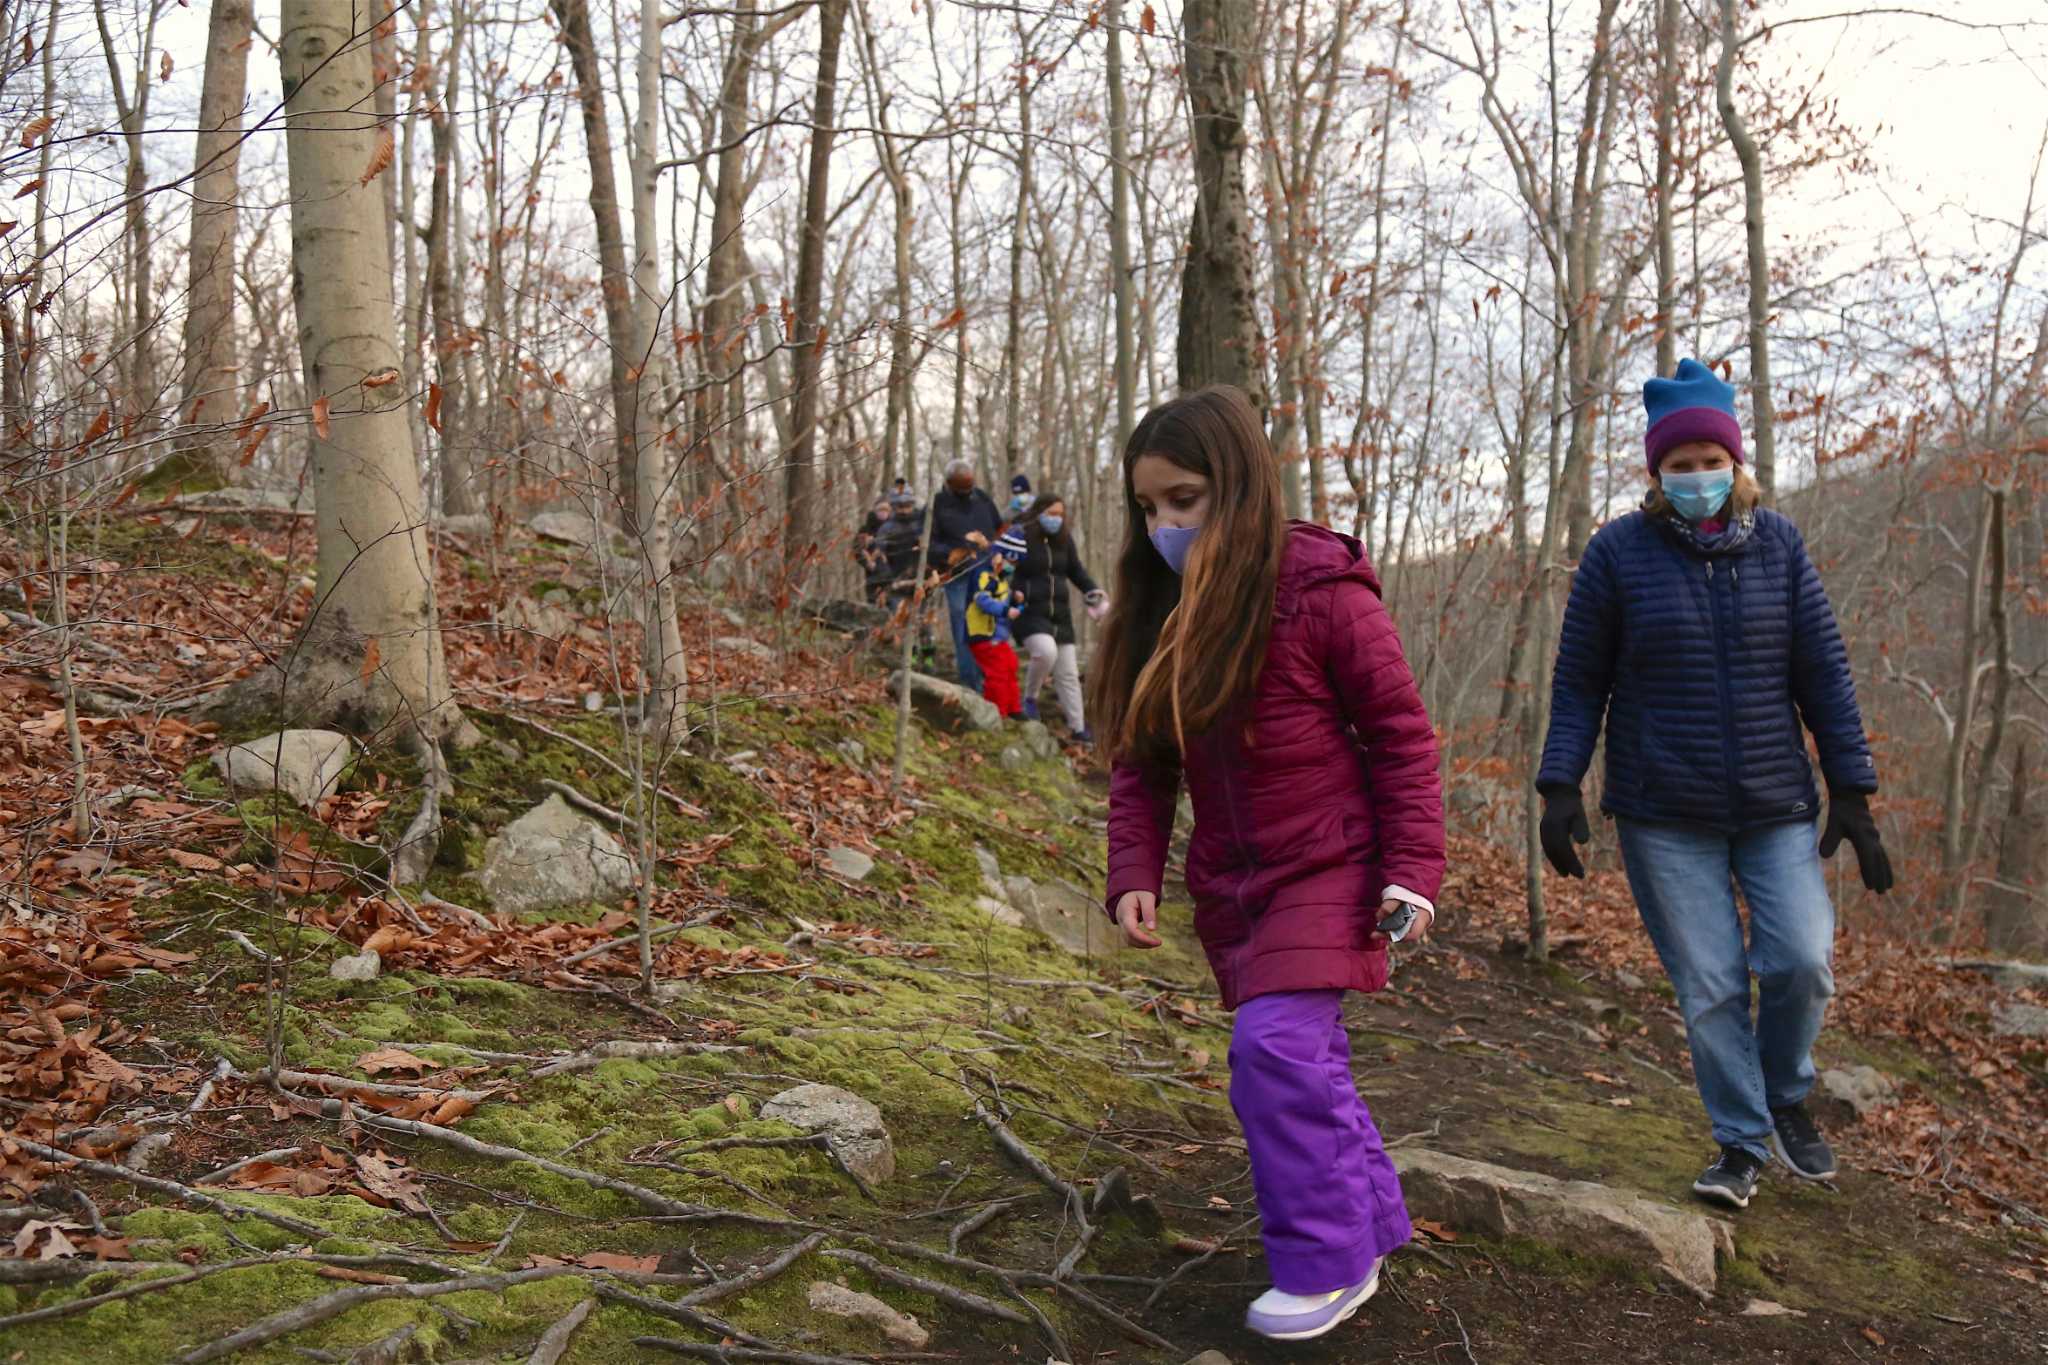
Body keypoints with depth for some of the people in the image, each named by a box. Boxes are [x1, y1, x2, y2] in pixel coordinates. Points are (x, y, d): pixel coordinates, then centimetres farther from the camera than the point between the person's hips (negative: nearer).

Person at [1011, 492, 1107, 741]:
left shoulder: (1064, 540, 8)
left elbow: (1076, 570, 20)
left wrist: (1093, 591, 6)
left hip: (1060, 615, 6)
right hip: (1029, 613, -6)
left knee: (1068, 674, 6)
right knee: (1046, 650, -31)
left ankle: (1078, 728, 15)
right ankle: (1030, 698, -4)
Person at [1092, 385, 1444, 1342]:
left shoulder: (1323, 592, -16)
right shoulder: (1158, 610, 1)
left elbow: (1402, 736, -11)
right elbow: (1140, 760, 4)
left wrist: (1411, 870, -14)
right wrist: (1134, 875, -6)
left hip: (1328, 872, -6)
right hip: (1230, 885, 6)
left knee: (1278, 1045, -19)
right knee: (1304, 1060, 15)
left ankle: (1325, 1263, -3)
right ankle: (1371, 1217, 35)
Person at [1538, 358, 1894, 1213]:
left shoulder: (1777, 544, 2)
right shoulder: (1618, 552, -4)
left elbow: (1824, 674, 5)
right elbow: (1579, 683, -1)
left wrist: (1852, 793, 1)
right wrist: (1560, 788, -10)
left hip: (1777, 807, 2)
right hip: (1664, 818, -1)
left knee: (1803, 962, -9)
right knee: (1710, 988, 1)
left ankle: (1786, 1096, 21)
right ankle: (1741, 1142, 19)